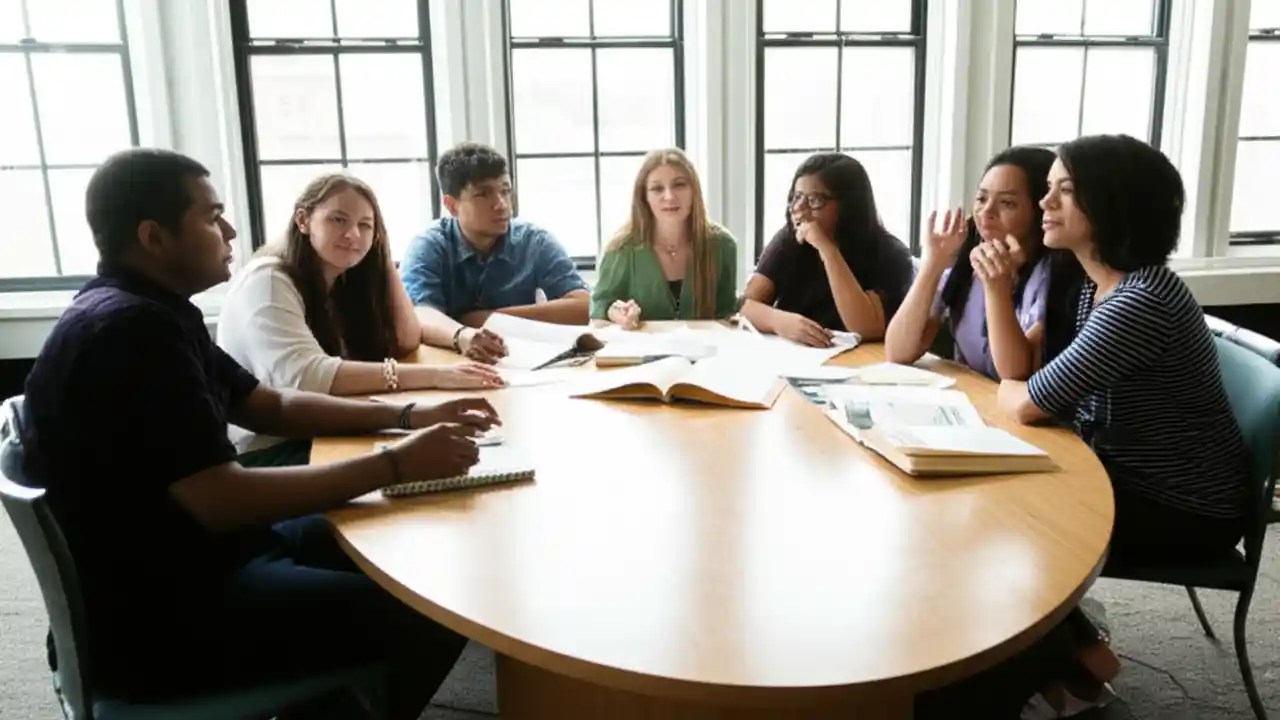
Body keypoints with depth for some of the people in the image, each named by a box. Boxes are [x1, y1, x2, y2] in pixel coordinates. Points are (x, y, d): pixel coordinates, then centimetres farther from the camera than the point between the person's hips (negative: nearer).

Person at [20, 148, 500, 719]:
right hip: (157, 619, -10)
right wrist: (395, 465, -24)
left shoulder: (144, 312, 10)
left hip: (185, 561, 10)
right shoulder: (132, 329, -24)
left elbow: (271, 406, 14)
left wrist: (408, 416, 4)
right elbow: (223, 500, -30)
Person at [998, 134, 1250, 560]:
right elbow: (1019, 372, 0)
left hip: (1185, 509, -8)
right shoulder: (1093, 284, 2)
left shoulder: (1141, 301, -28)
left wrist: (1009, 391, -4)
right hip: (1129, 476, 8)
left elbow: (1026, 405, -26)